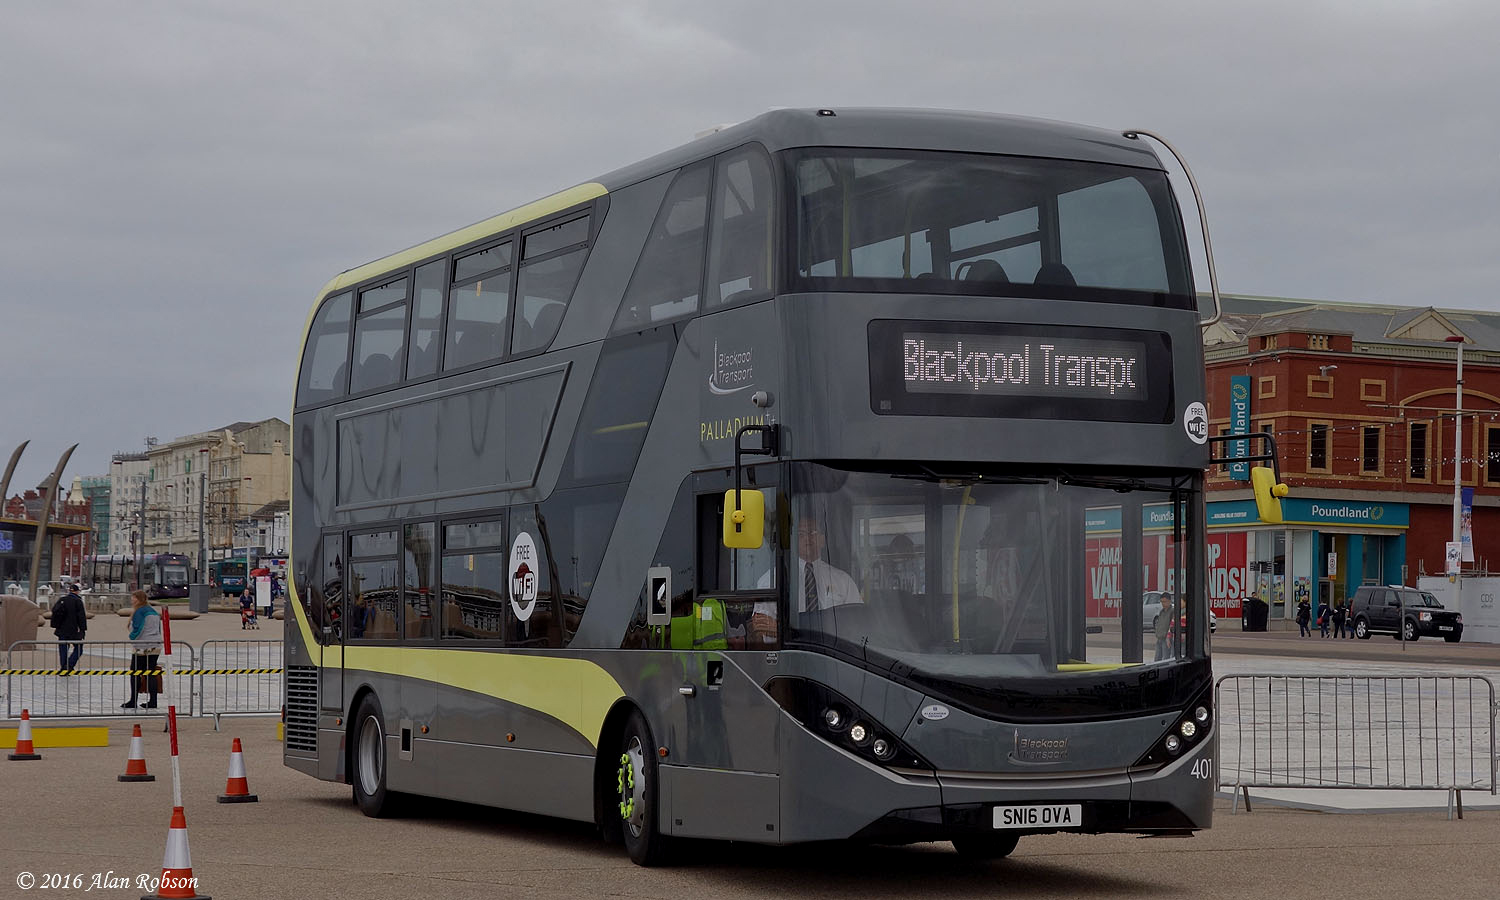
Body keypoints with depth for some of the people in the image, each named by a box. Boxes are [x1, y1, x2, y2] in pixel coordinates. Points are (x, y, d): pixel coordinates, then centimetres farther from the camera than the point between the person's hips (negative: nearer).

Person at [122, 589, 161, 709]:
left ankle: (133, 701, 3)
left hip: (141, 647, -8)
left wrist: (132, 637, 4)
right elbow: (159, 629, 19)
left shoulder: (139, 612, -10)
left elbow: (137, 629, -15)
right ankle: (153, 702, 5)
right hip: (155, 647, 8)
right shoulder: (153, 612, 15)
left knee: (135, 673, 1)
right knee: (151, 673, 8)